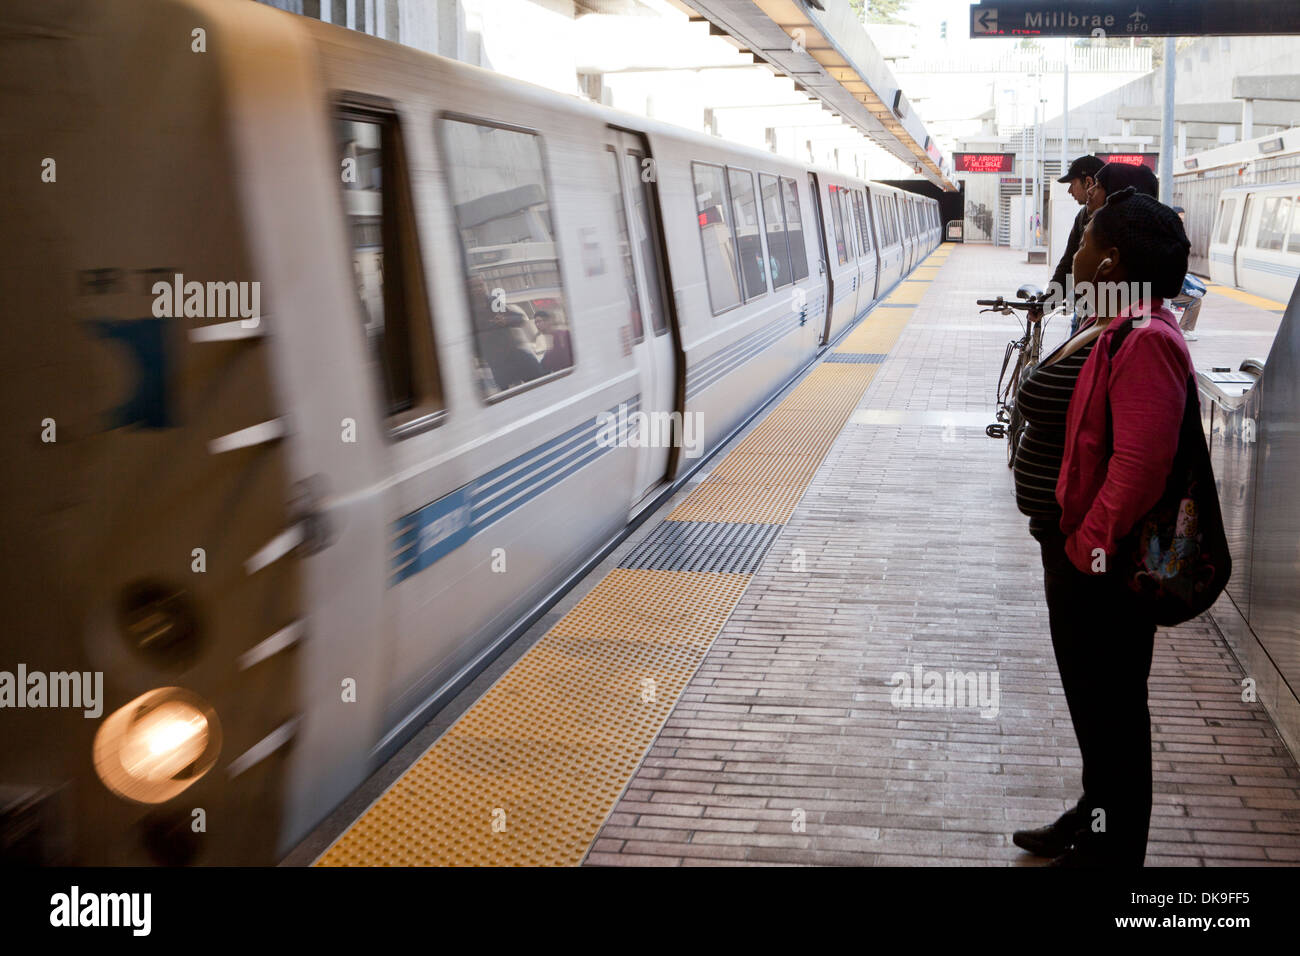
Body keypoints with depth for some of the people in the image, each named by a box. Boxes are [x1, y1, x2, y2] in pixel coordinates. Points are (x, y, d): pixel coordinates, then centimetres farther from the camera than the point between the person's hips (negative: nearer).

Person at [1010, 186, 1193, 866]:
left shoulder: (1144, 342, -23)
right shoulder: (1103, 330, 10)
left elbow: (1141, 461, -30)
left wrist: (1089, 547, -23)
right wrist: (1072, 543, 16)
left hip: (1101, 562, -10)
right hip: (1070, 544, 10)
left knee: (1109, 707, 5)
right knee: (1090, 696, 24)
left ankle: (1111, 848, 20)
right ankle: (1096, 815, 41)